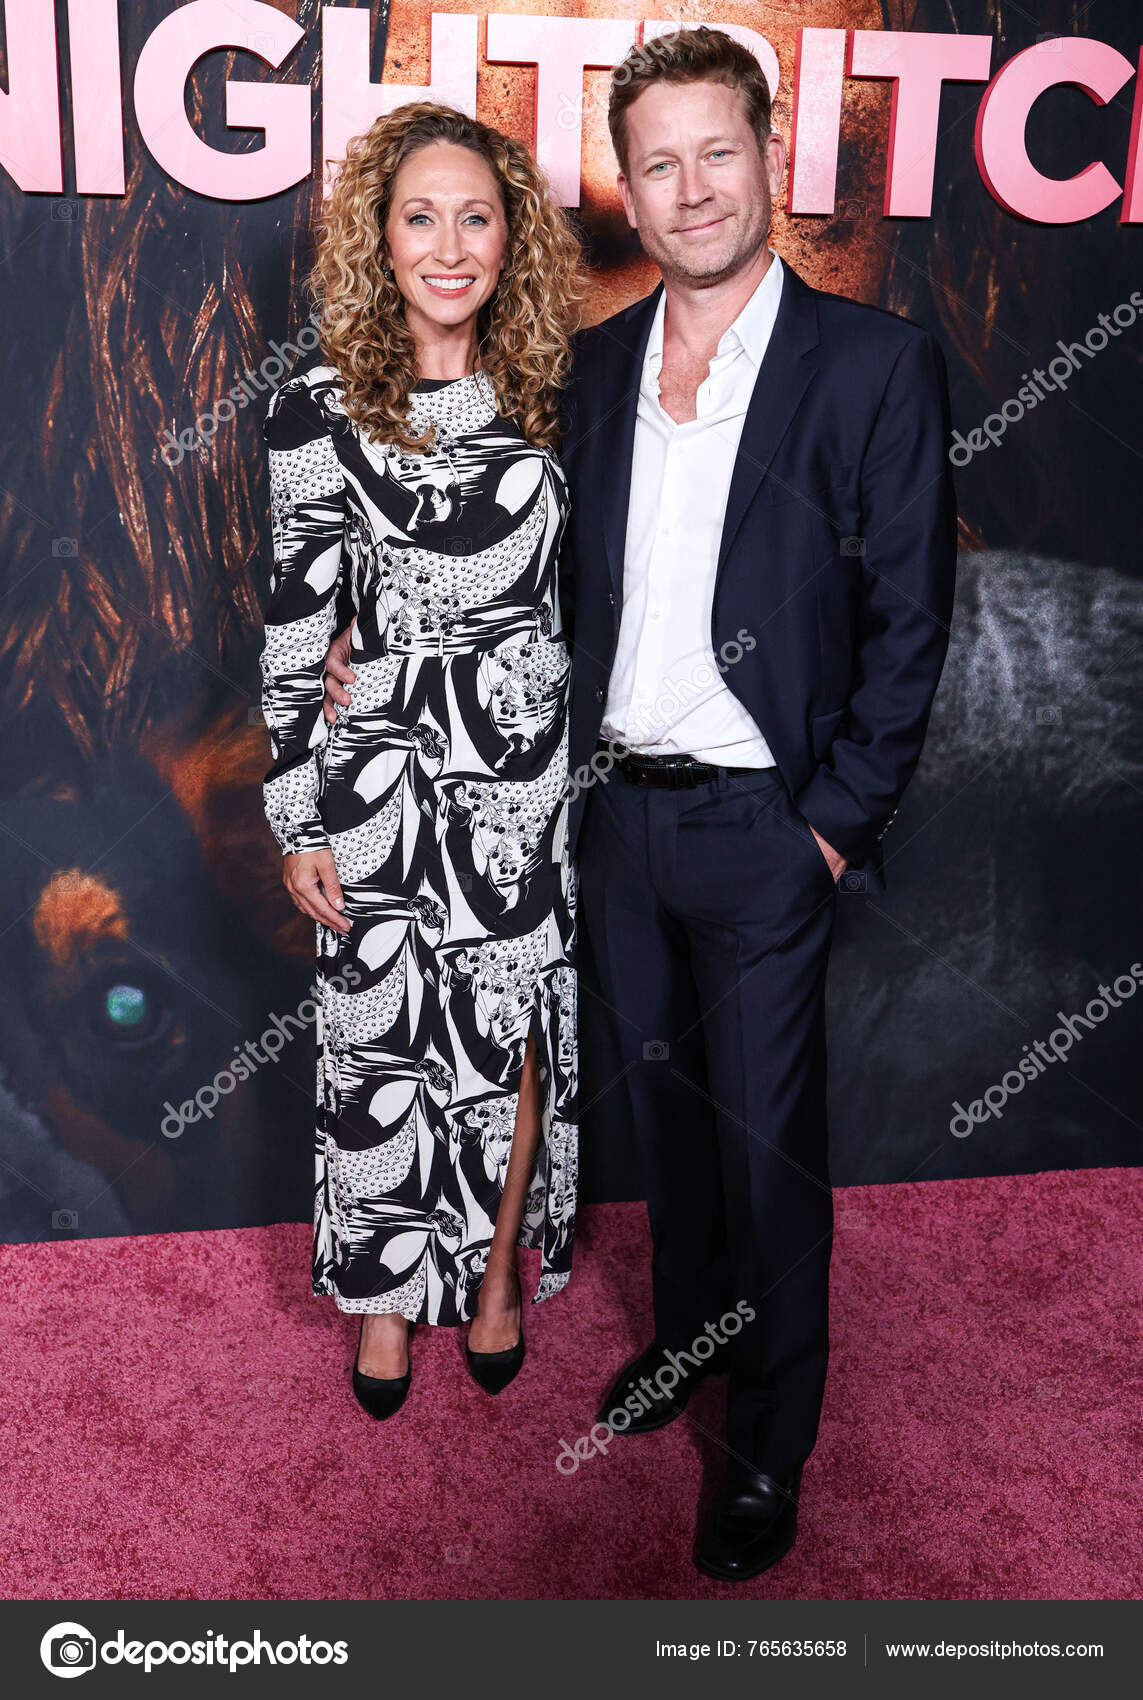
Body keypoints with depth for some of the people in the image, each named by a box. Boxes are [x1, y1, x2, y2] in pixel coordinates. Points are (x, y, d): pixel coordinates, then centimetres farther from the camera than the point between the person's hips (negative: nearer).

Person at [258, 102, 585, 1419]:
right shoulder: (319, 407, -5)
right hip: (389, 779, -2)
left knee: (516, 1042, 11)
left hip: (534, 775, 3)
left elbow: (576, 589, 11)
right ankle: (388, 1294, 31)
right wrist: (296, 823, -4)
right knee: (390, 1048, 8)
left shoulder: (545, 394, 4)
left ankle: (498, 1273, 34)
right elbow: (295, 625, -4)